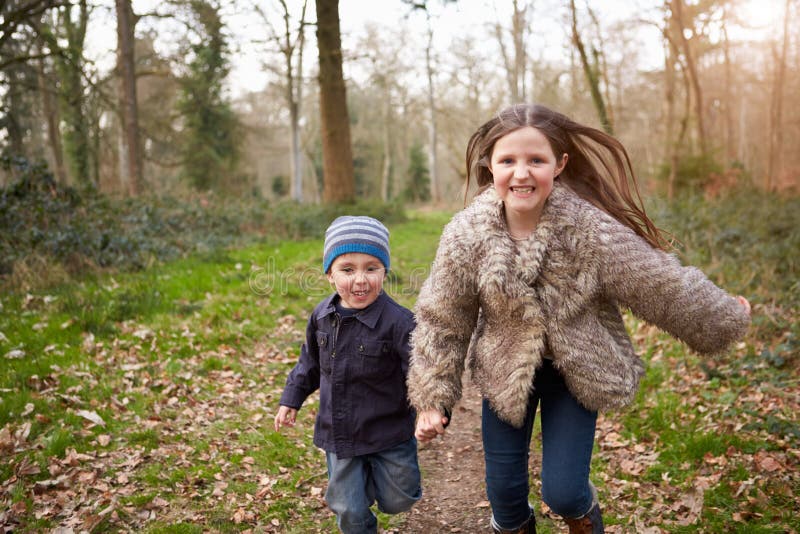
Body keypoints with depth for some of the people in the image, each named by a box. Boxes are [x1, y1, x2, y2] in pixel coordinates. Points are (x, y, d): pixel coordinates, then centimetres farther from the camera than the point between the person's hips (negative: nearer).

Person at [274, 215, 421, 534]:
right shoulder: (322, 316, -5)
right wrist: (292, 399, 14)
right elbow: (310, 361, 12)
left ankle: (380, 473, 45)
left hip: (387, 433, -4)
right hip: (338, 434, 4)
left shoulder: (398, 322, -24)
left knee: (397, 500, 15)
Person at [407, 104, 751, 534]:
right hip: (505, 372, 2)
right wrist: (432, 398, -6)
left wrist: (727, 316, 2)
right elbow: (442, 321, -9)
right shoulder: (466, 235, -20)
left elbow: (665, 287, -12)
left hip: (578, 371, -1)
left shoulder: (592, 229, -26)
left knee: (562, 493, 1)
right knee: (504, 489, 10)